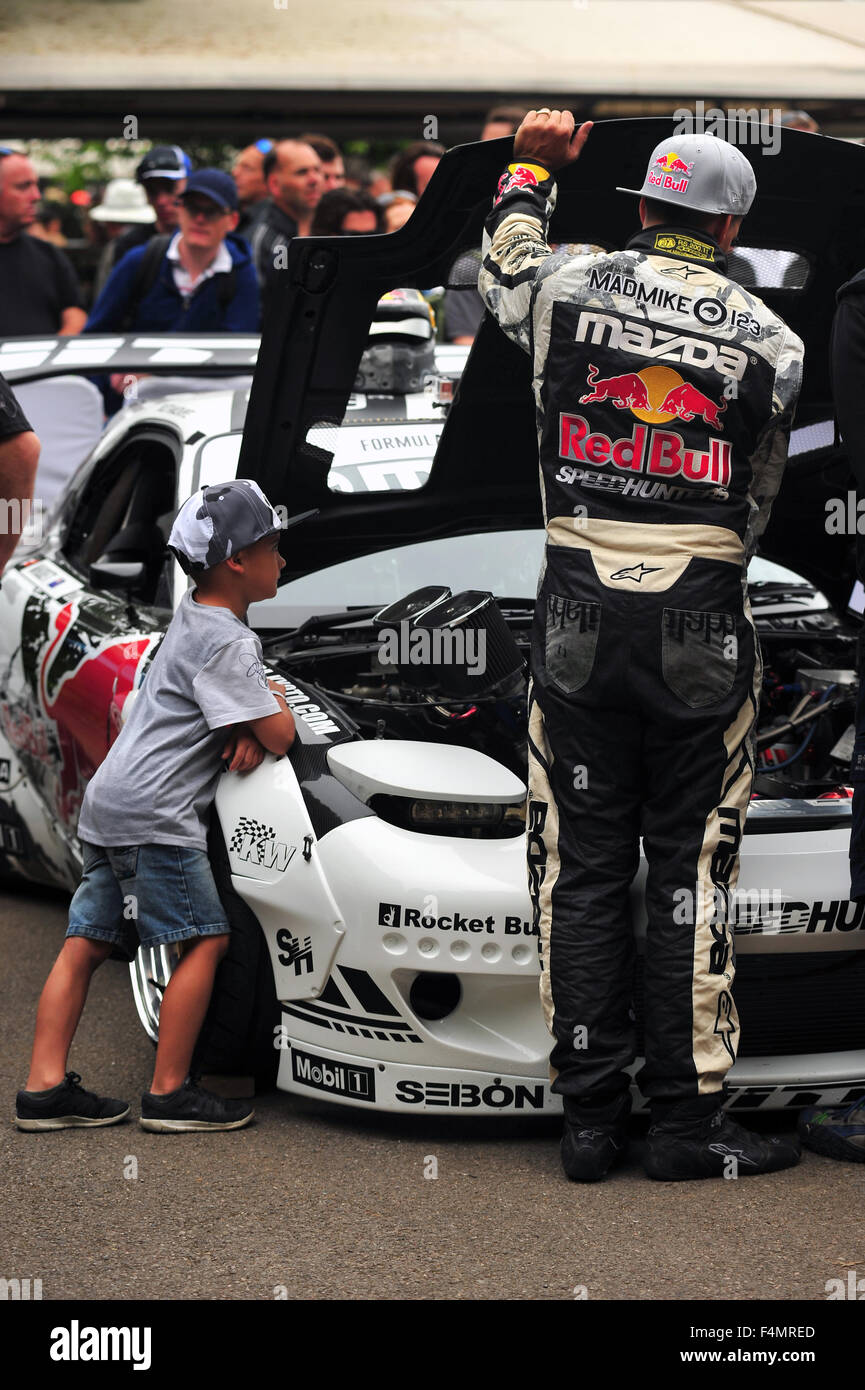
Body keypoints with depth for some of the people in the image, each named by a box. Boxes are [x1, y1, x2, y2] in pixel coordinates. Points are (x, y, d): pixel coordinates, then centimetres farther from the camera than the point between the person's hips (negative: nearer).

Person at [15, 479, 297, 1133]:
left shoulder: (196, 614, 17)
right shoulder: (226, 643, -13)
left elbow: (231, 691, 28)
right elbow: (282, 735, -15)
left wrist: (251, 728, 6)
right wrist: (273, 706, 7)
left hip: (108, 807, 10)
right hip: (153, 814, -10)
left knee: (86, 944, 5)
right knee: (205, 940, -5)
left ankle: (46, 1088, 3)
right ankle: (170, 1094, -5)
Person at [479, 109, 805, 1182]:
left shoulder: (566, 289, 0)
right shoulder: (767, 339, -1)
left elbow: (499, 276, 25)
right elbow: (758, 498, 8)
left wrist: (529, 172, 39)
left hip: (577, 615, 2)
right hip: (701, 629, -2)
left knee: (580, 871, 7)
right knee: (691, 874, 3)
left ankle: (588, 1116, 9)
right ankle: (687, 1121, 5)